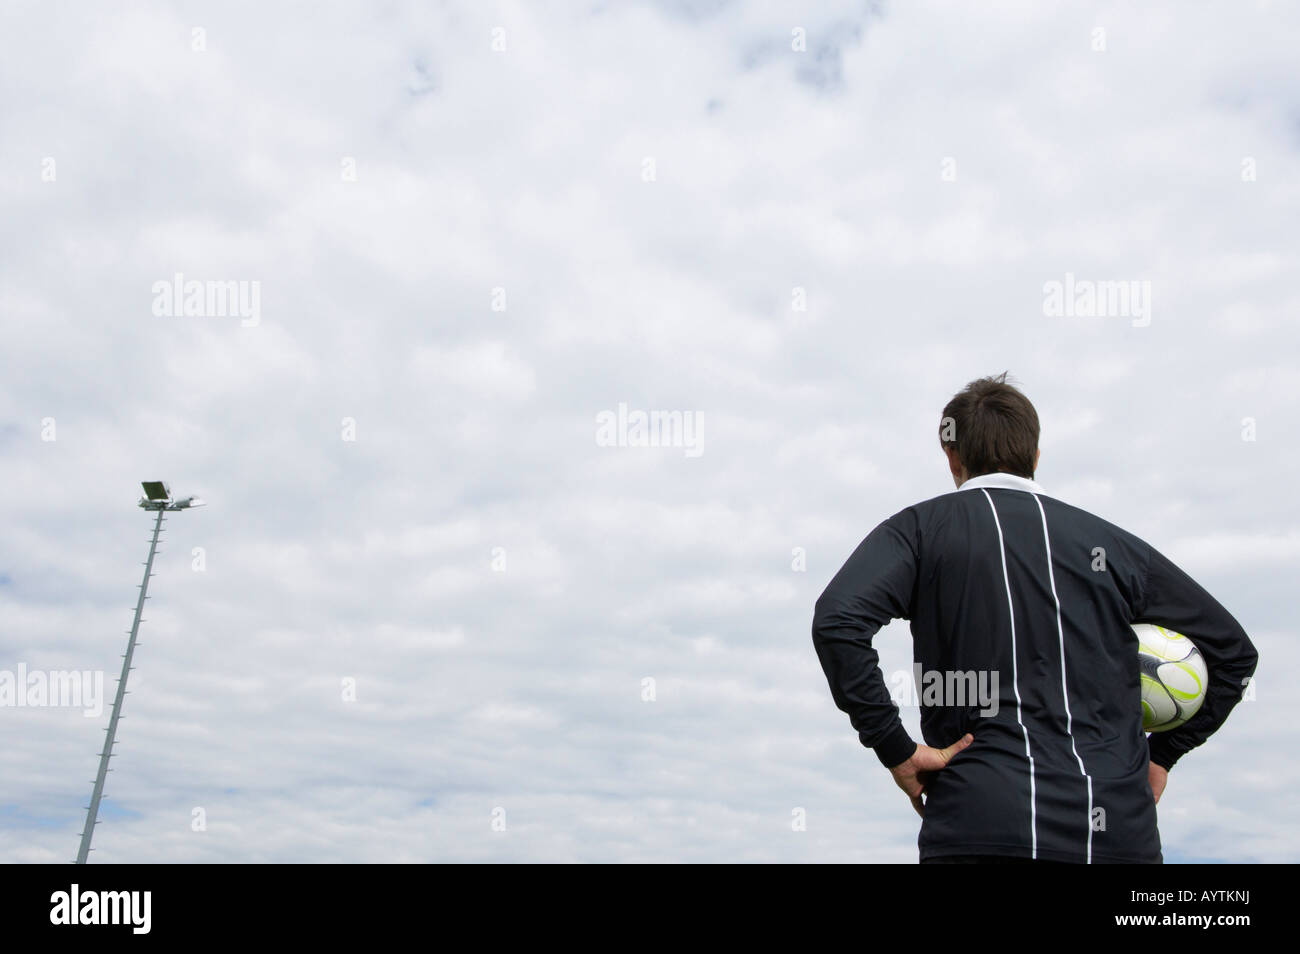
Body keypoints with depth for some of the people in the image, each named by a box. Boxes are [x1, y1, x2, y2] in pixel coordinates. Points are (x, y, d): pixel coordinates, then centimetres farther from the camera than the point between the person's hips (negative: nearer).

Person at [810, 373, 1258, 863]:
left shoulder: (922, 527, 3)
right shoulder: (1112, 542, 13)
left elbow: (837, 621, -13)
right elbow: (1234, 650, 22)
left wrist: (896, 750, -7)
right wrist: (1161, 755, 24)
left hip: (984, 827, -3)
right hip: (1120, 831, 4)